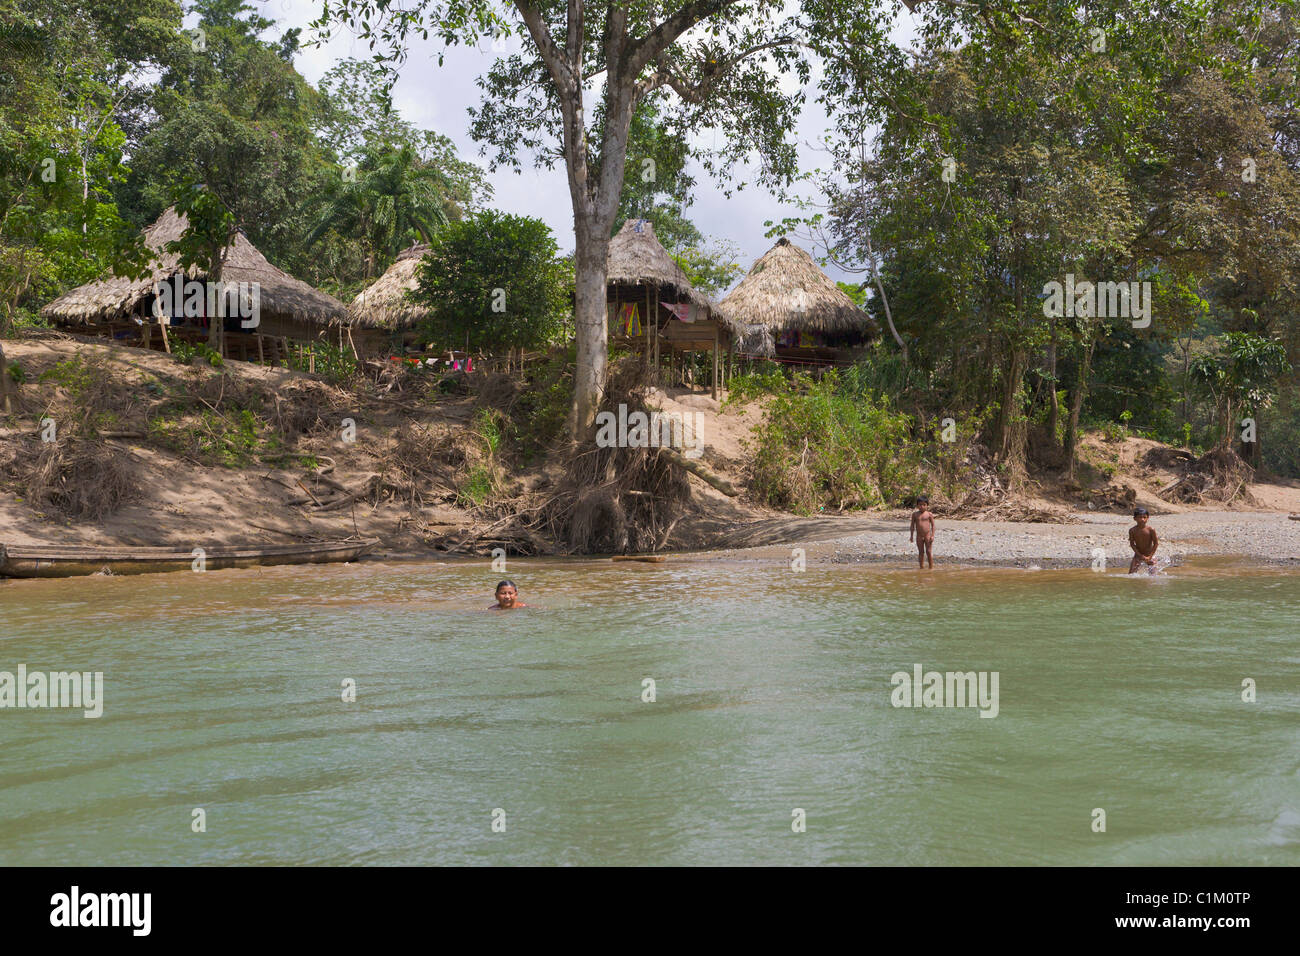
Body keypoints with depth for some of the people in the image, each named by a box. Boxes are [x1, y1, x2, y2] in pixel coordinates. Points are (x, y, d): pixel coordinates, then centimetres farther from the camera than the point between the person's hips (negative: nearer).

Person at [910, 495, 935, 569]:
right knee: (921, 552, 5)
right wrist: (911, 535, 5)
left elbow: (933, 525, -1)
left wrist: (932, 535, -8)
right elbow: (912, 525, 10)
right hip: (919, 536, 2)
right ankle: (921, 567, 10)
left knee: (928, 551, -2)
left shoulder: (929, 514, -2)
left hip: (927, 535, -2)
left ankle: (931, 566, 7)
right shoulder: (915, 514, 4)